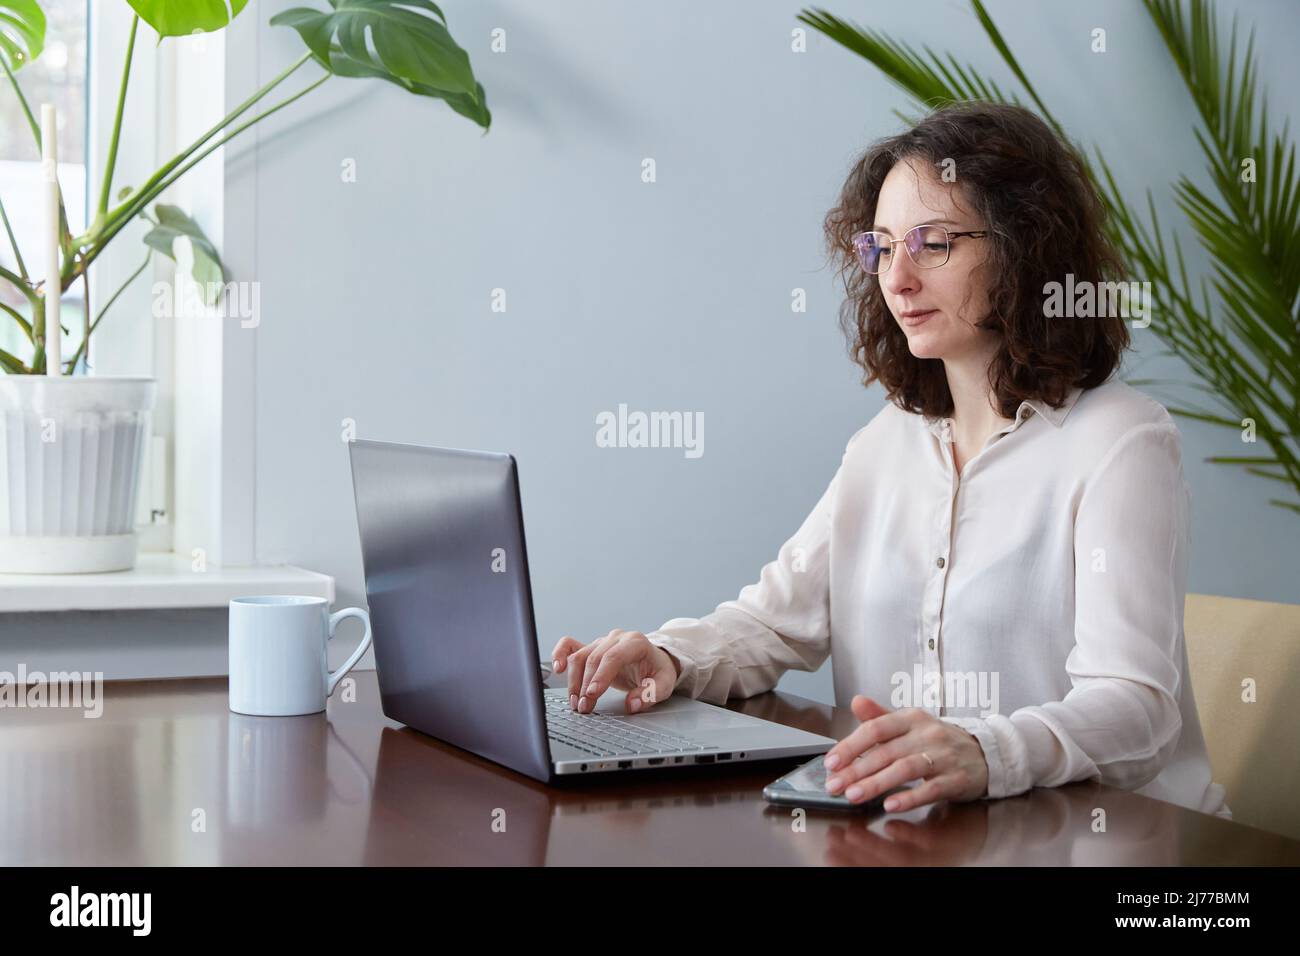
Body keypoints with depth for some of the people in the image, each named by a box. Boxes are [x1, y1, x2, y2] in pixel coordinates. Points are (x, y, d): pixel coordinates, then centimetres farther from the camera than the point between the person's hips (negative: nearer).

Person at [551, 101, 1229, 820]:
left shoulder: (1119, 443, -7)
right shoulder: (888, 442, 15)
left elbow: (1132, 701, -18)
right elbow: (779, 619, 13)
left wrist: (984, 753, -37)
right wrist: (672, 657, -8)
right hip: (910, 832, 6)